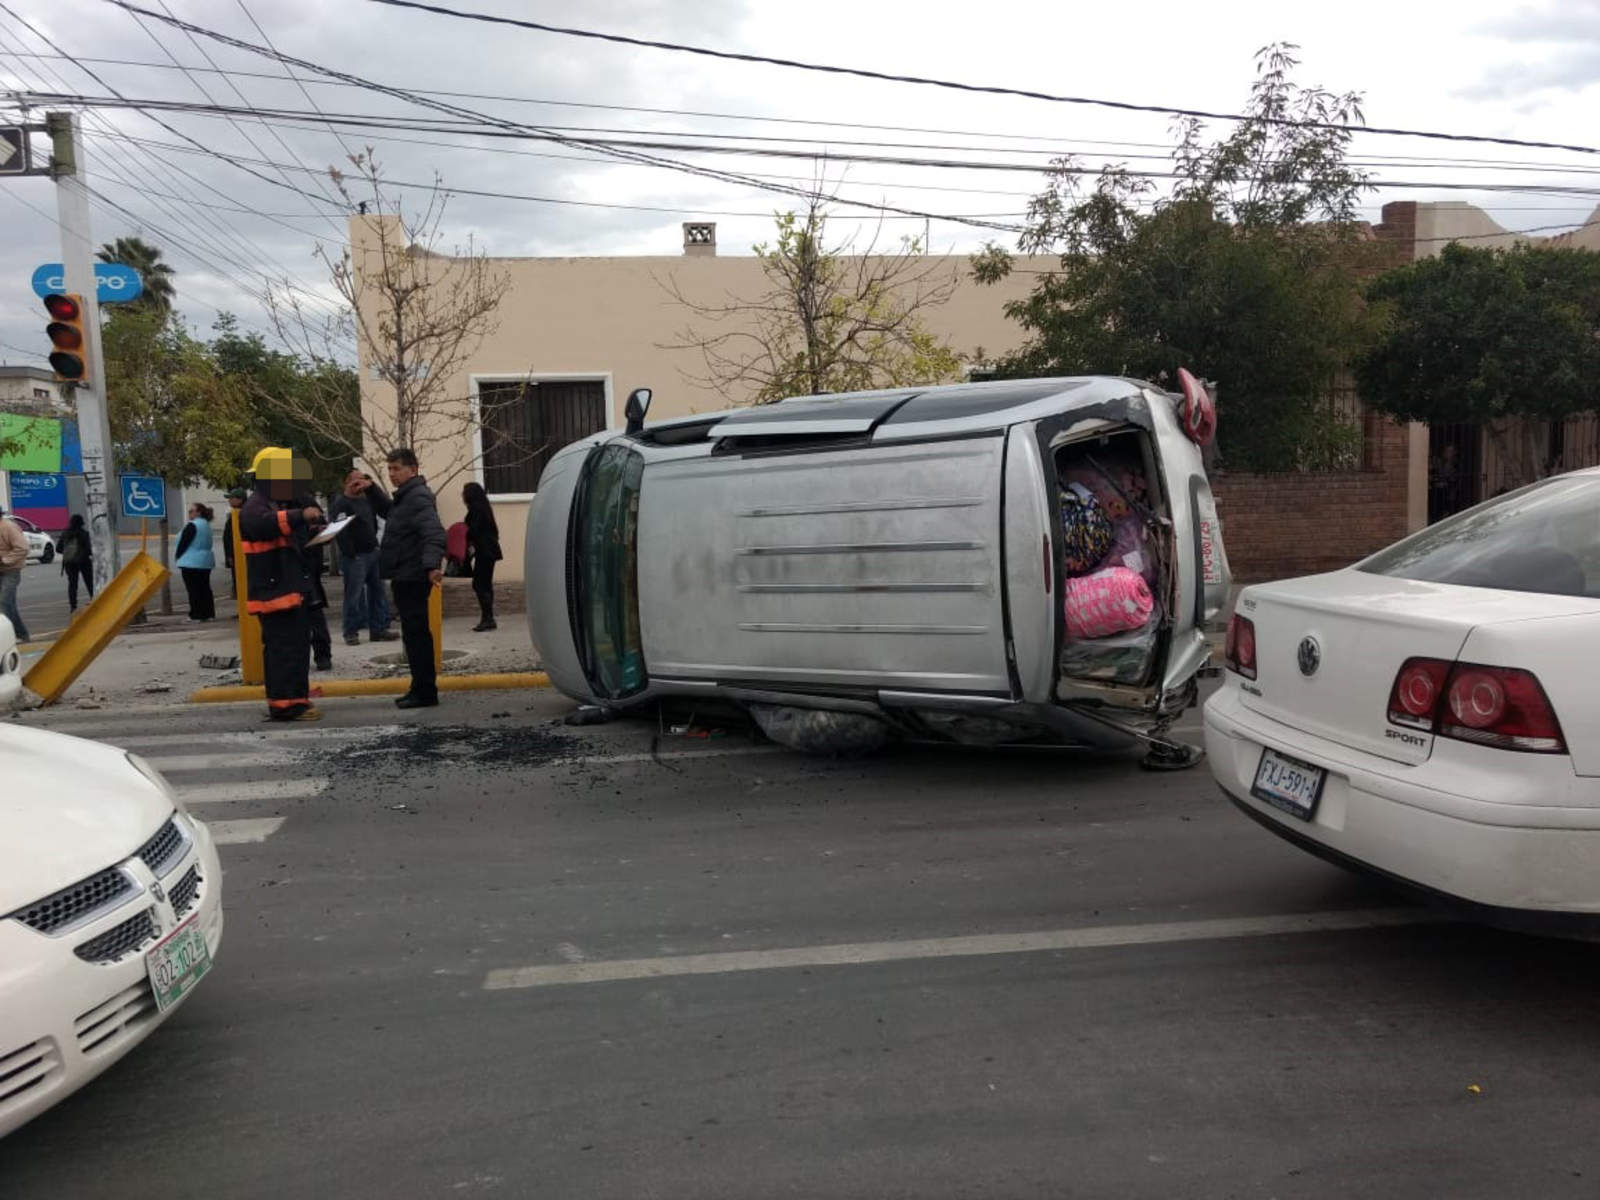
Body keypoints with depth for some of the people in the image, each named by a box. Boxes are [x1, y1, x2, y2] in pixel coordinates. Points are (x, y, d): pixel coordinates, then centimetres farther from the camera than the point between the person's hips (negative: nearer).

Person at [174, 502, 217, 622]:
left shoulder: (192, 525, -15)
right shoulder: (206, 525, 14)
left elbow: (183, 542, -14)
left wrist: (178, 557, 1)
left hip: (191, 562, -9)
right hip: (206, 561, 9)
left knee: (193, 589, -4)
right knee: (205, 587, 11)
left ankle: (196, 615, -3)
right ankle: (208, 613, 13)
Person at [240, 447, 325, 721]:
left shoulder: (279, 504, 23)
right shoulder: (255, 507, -10)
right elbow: (266, 523, -34)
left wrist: (309, 532, 12)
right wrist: (301, 516, -44)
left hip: (289, 588, 11)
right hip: (273, 591, -11)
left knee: (297, 644, 14)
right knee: (283, 646, -13)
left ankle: (295, 700, 21)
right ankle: (284, 704, -13)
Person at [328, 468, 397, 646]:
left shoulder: (367, 499, 14)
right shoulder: (340, 503, -9)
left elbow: (387, 510, 4)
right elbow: (340, 532, -16)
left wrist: (373, 488, -3)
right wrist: (349, 555, -21)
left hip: (373, 552, 7)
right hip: (354, 556, -7)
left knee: (378, 591, 8)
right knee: (354, 595, -3)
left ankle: (379, 628, 15)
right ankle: (351, 632, 6)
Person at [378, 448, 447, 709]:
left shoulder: (419, 498, -14)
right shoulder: (403, 498, 18)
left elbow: (434, 534, -29)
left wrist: (432, 565, -40)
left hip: (413, 578, -11)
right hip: (404, 577, 11)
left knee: (416, 634, -9)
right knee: (414, 634, 15)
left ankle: (424, 692, -6)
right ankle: (422, 688, 23)